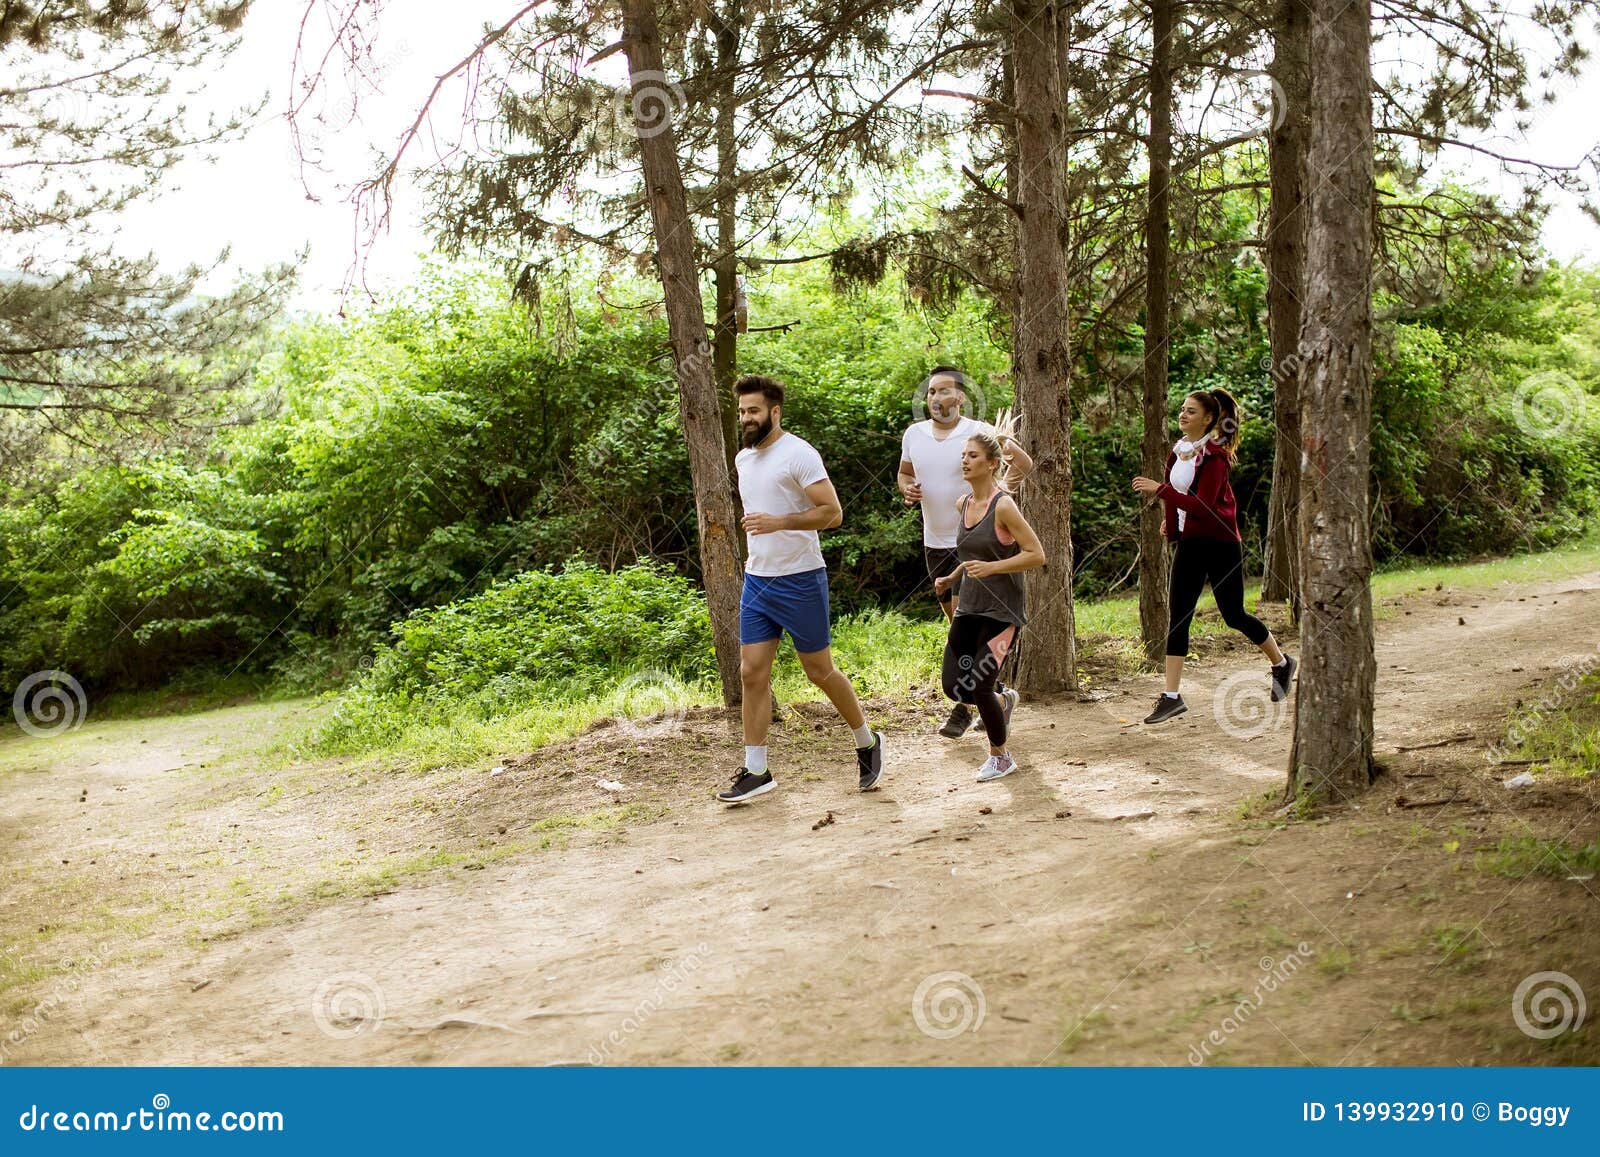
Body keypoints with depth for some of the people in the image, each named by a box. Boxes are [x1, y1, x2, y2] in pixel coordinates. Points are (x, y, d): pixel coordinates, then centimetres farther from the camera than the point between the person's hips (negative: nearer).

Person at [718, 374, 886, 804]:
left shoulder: (799, 454, -13)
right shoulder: (743, 459, 11)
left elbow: (833, 512, -18)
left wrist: (779, 522, -29)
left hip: (800, 580, -7)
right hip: (756, 580, 7)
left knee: (820, 671, 4)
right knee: (752, 673, 1)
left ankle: (867, 743, 25)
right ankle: (756, 771, 7)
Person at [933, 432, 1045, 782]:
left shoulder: (1003, 506, -15)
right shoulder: (962, 504, 7)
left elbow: (1036, 555, -16)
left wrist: (991, 568, -24)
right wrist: (952, 578, 10)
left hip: (1001, 611, -7)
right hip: (968, 607, 7)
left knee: (979, 687, -9)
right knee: (953, 687, 2)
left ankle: (1000, 757, 15)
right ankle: (1004, 700, 34)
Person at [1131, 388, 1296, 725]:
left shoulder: (1215, 456, -16)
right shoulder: (1177, 452, 8)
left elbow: (1203, 505, -26)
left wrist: (1159, 490, -28)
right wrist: (1171, 520, 17)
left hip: (1219, 542, -7)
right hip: (1189, 542, 7)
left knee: (1234, 614, 4)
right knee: (1177, 617, -2)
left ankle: (1282, 664, 30)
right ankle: (1171, 697, -2)